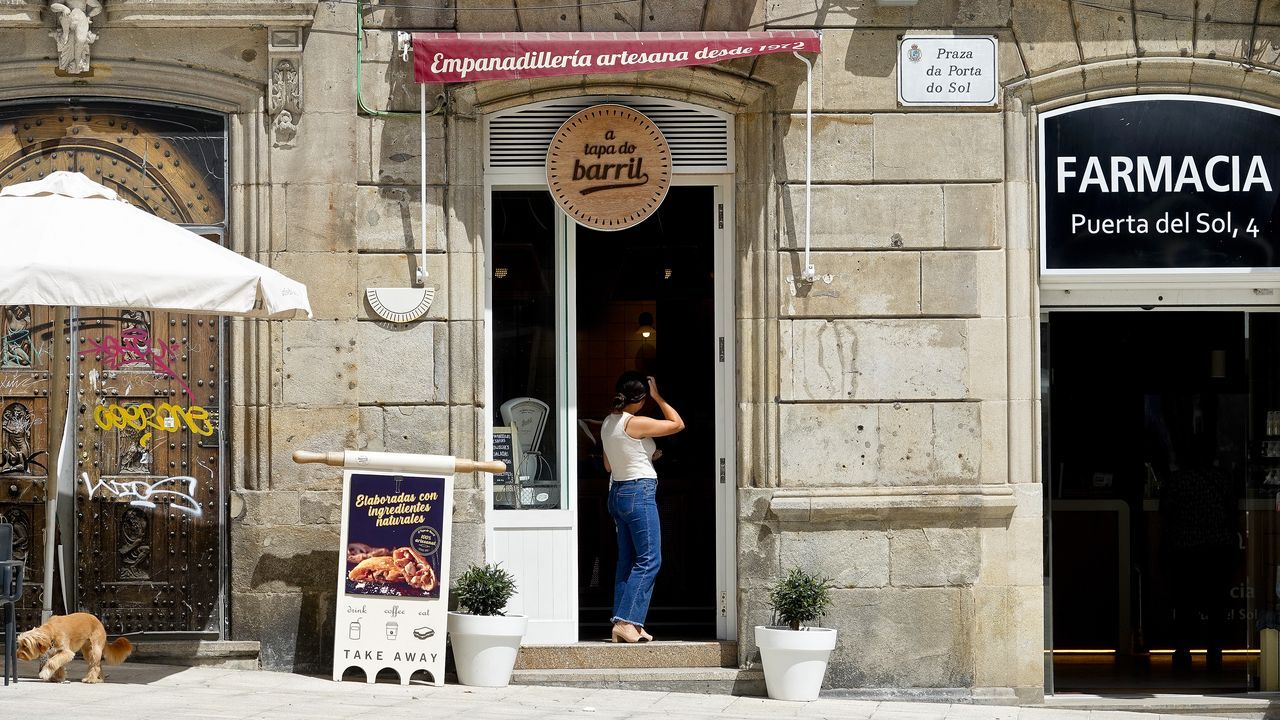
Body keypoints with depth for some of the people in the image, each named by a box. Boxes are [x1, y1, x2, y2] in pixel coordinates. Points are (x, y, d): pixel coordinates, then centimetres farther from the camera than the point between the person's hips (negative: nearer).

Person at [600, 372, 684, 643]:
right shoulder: (636, 424, -15)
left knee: (628, 561, 11)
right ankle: (626, 621, -15)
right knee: (649, 560, -7)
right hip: (640, 492, -9)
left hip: (617, 492, 9)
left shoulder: (608, 424, 10)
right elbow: (677, 424, -7)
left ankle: (624, 624, 8)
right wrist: (658, 398, 1)